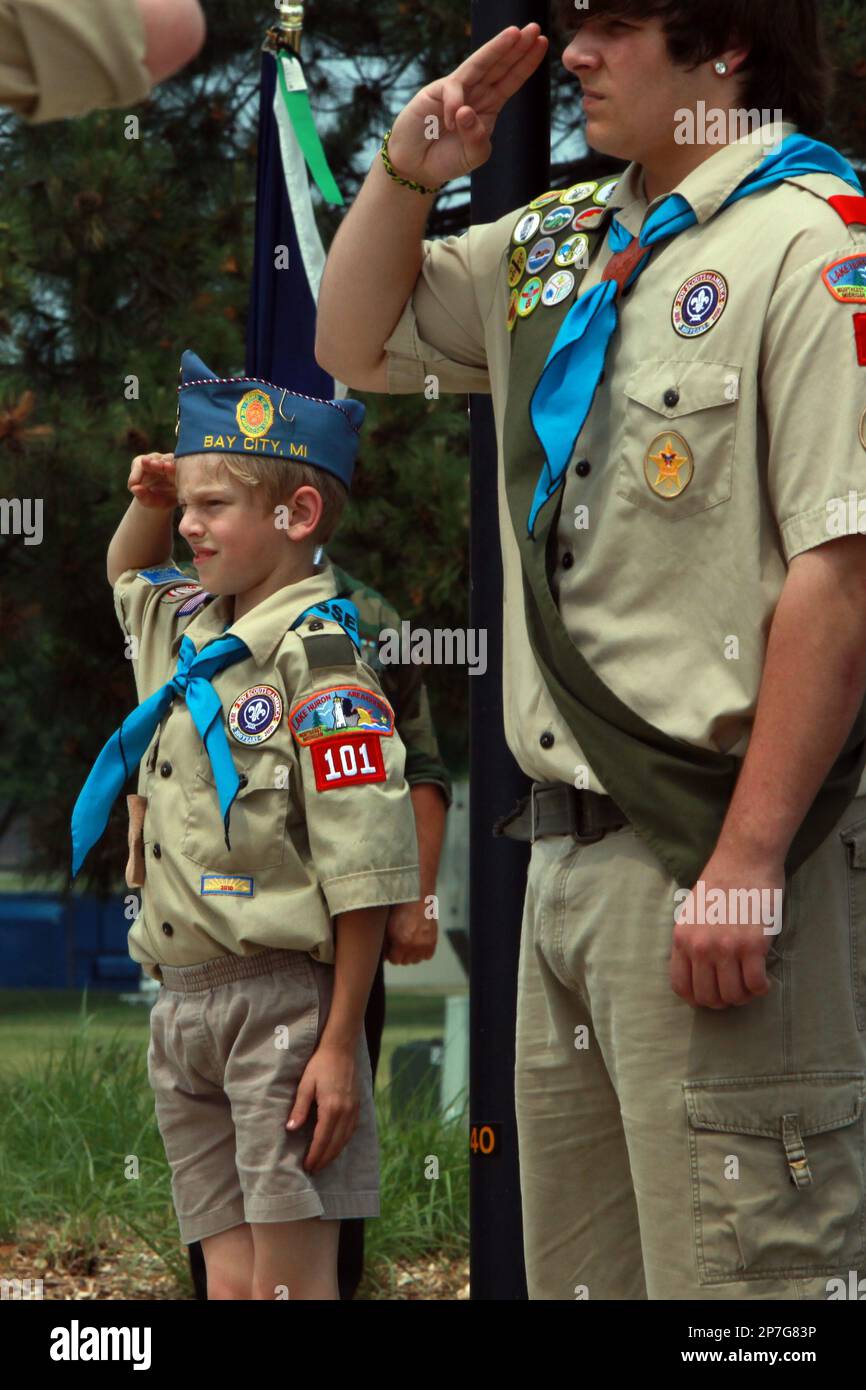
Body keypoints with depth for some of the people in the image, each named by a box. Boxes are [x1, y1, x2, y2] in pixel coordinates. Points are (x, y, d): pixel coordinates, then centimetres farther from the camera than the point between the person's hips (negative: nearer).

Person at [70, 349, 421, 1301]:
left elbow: (362, 872, -15)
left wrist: (339, 1045, -18)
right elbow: (129, 578, 40)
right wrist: (147, 505, 17)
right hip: (183, 1002, 8)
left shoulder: (315, 660, -11)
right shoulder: (186, 632, 13)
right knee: (229, 1281, 6)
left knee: (289, 1280, -7)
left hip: (281, 999, -8)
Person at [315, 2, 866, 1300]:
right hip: (571, 846, 9)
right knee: (578, 1270, 16)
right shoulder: (563, 243, 15)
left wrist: (746, 859, -23)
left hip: (724, 850, -9)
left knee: (728, 1274, -8)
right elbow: (358, 343, 29)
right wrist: (409, 165, 10)